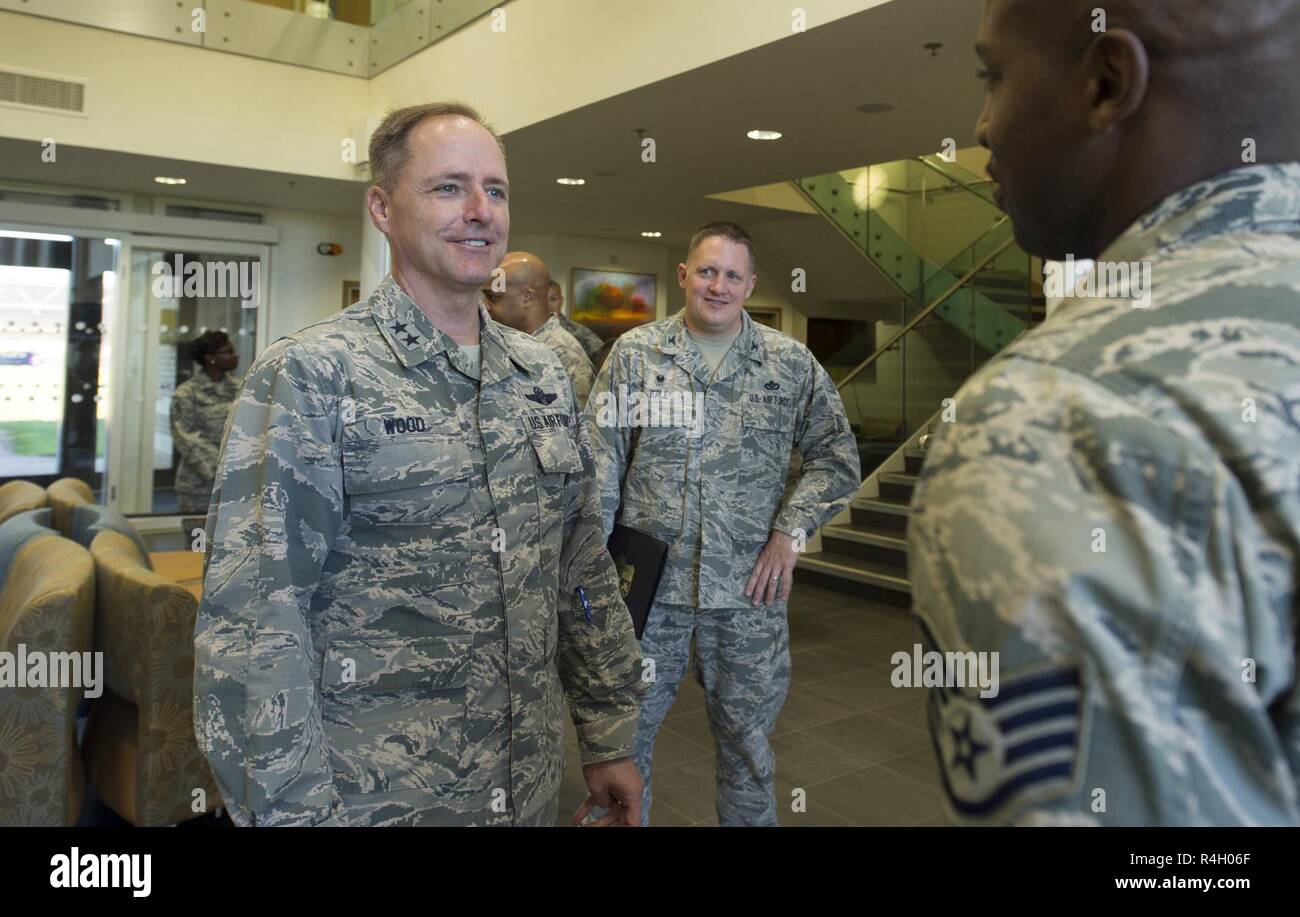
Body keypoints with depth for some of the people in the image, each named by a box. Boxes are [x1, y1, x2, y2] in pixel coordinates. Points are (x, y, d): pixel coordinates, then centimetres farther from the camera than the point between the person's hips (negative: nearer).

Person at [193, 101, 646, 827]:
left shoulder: (543, 374, 4)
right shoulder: (310, 377, -13)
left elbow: (586, 570, 8)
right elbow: (250, 624, -16)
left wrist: (611, 737, 8)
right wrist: (296, 811, -17)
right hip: (371, 797, -5)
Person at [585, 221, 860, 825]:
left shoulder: (792, 364, 3)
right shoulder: (634, 353, 2)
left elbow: (836, 456, 7)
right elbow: (599, 463, 0)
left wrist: (790, 531, -5)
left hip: (749, 587, 1)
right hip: (648, 578, 0)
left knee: (747, 739, 15)